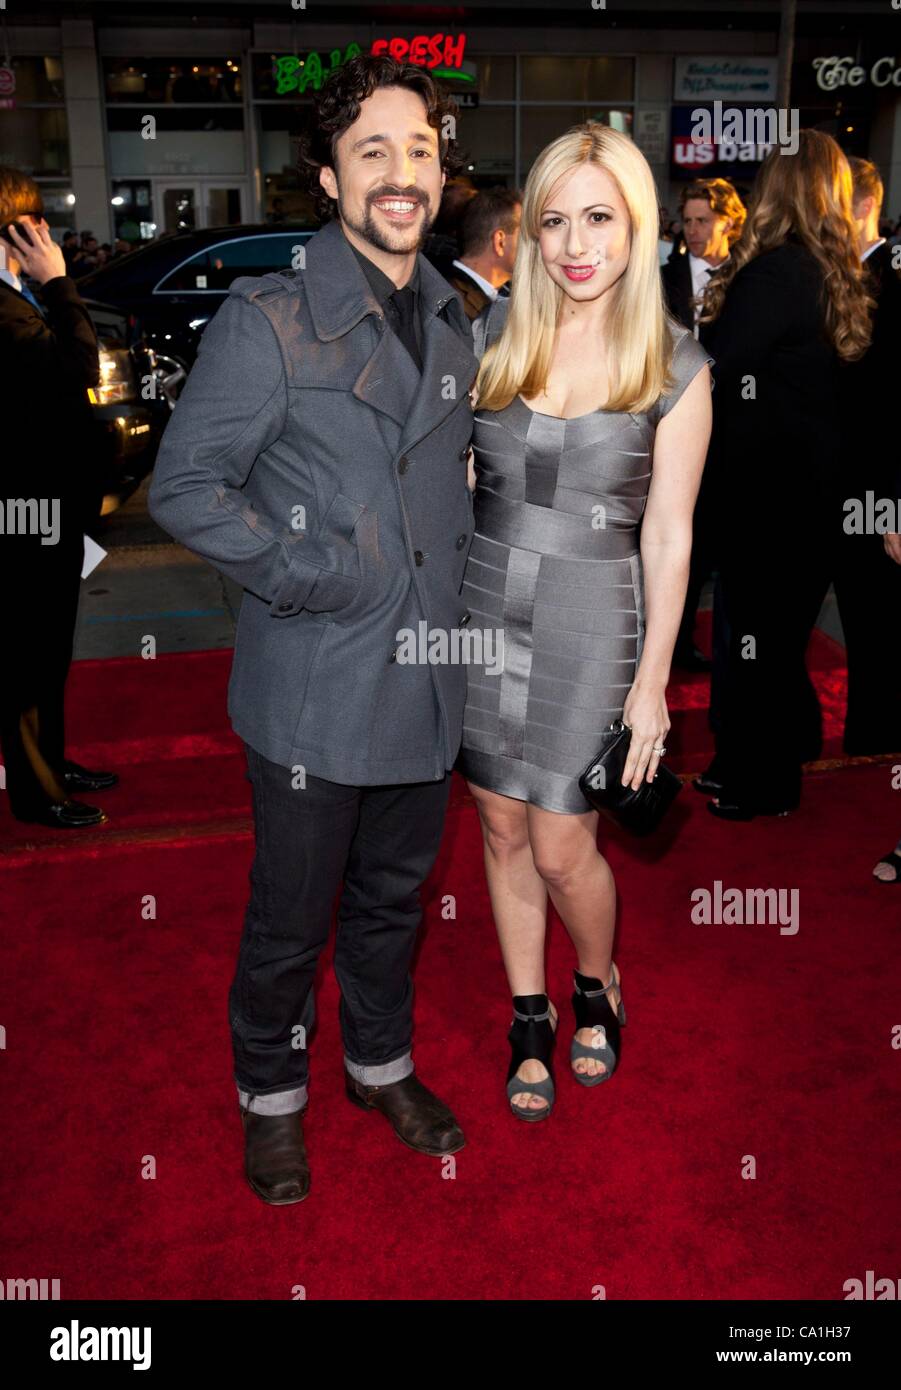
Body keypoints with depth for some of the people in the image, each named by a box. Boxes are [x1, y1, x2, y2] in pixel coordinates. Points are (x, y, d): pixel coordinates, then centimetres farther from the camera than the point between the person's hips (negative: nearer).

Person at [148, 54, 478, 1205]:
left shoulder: (452, 325, 10)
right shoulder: (267, 320, -10)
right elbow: (183, 485, -11)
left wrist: (450, 575, 10)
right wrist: (302, 572, -18)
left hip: (425, 679, 6)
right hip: (315, 689, -5)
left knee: (395, 897, 21)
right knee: (289, 916, 10)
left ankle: (382, 1064, 44)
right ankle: (270, 1096, 34)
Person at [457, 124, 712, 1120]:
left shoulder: (676, 368, -6)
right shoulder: (493, 335, 1)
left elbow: (668, 537, -5)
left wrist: (653, 682, -5)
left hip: (590, 625, -3)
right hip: (481, 610, 3)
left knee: (562, 850, 3)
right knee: (502, 831, 12)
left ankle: (598, 987, 36)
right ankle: (530, 1017, 34)